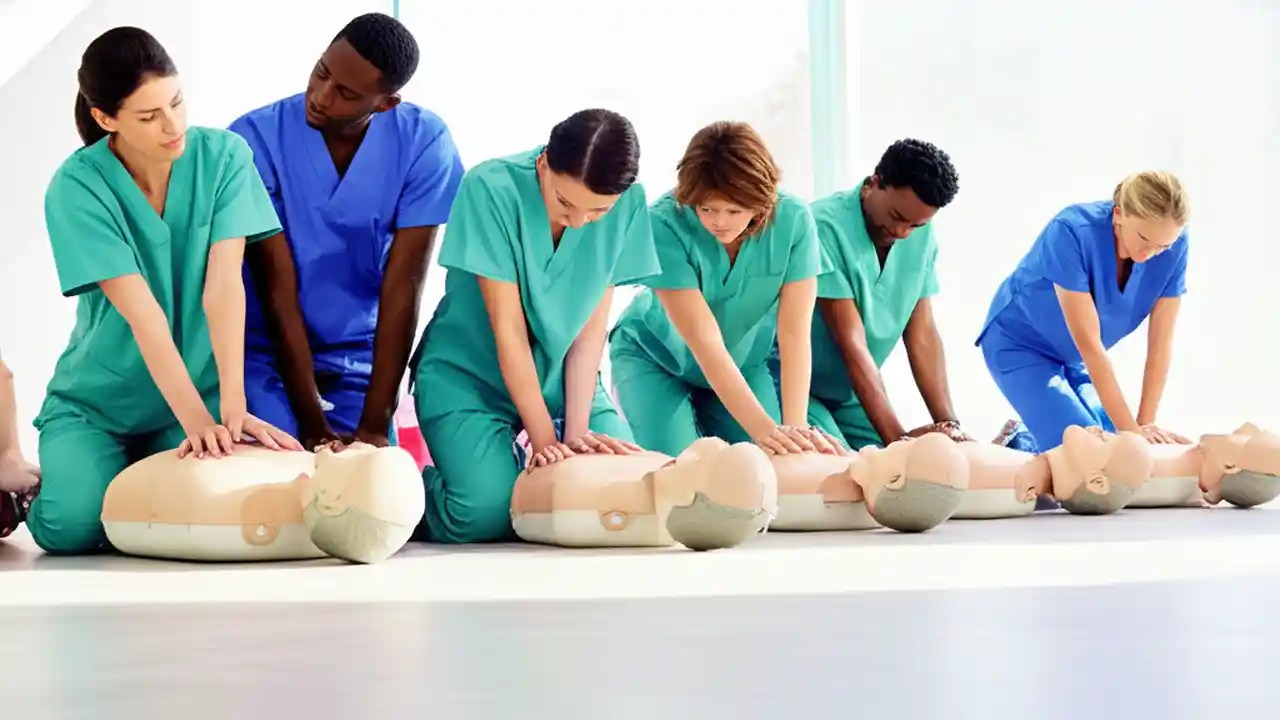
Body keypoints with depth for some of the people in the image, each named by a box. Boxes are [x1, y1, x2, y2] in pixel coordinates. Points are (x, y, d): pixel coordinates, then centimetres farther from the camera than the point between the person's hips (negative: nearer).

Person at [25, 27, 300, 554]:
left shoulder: (223, 157, -10)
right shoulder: (76, 188, -17)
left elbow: (223, 286, -19)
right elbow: (142, 314, -25)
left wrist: (232, 406, -30)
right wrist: (197, 421, -33)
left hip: (200, 392, 2)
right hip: (96, 401, -2)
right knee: (70, 526, -25)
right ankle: (28, 490, 13)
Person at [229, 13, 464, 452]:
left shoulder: (424, 142, -14)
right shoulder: (255, 138, -18)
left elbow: (402, 285, -16)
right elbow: (277, 289, -18)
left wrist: (375, 424, -20)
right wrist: (313, 425, -21)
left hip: (360, 359, 1)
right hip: (265, 354, -1)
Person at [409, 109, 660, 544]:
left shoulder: (629, 205, -12)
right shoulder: (491, 188, -23)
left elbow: (592, 327, -9)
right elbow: (508, 329, -22)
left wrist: (577, 430, -17)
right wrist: (544, 439, -22)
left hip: (565, 380, 4)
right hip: (468, 376, -4)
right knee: (484, 515, -25)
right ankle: (417, 494, 10)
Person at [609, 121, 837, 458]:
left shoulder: (793, 220, -24)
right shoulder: (665, 224, -32)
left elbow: (794, 333, -24)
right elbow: (704, 341, -34)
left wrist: (794, 425, -36)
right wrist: (763, 428, -41)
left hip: (744, 363, 3)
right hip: (655, 355, -2)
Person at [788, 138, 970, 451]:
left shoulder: (922, 236, -5)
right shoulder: (827, 227, -25)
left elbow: (922, 335, -3)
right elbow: (851, 342, -27)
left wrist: (948, 422, -15)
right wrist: (896, 437, -31)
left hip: (851, 394, 6)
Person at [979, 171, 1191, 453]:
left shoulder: (1174, 246, -19)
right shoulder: (1072, 231, -33)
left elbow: (1161, 343, -14)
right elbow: (1089, 342, -34)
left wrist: (1145, 424, -20)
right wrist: (1130, 428, -34)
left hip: (1075, 357, 6)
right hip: (1020, 344, -5)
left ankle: (1024, 439, 15)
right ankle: (1014, 444, 8)